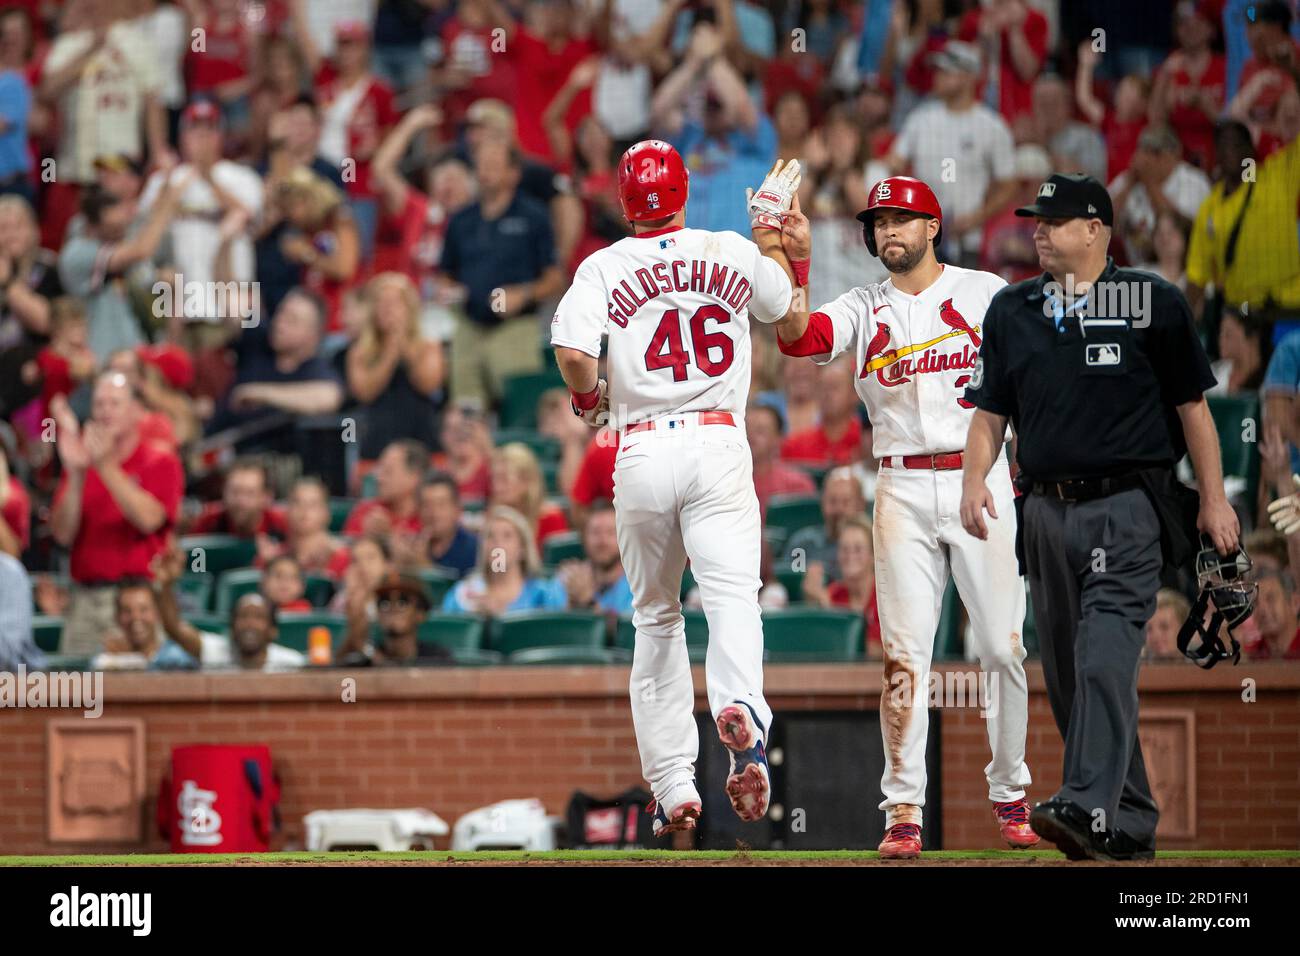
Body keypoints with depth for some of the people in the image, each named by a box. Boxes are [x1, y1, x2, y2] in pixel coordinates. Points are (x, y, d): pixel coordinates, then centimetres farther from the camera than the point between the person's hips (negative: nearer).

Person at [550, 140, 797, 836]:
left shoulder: (606, 266, 1)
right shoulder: (732, 253, 7)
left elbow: (571, 347, -15)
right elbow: (786, 303, 29)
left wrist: (590, 399, 5)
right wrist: (768, 223, 41)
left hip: (642, 453, 0)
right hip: (718, 446, 0)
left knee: (656, 620, 13)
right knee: (732, 594, -15)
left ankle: (672, 784, 12)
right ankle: (740, 708, -46)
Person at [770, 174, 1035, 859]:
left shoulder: (984, 294, 6)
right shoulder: (862, 310, 9)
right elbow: (798, 337, -9)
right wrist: (795, 263, -22)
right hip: (903, 491, 1)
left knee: (1004, 648, -2)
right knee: (904, 654, -4)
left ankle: (1010, 796, 12)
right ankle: (903, 813, -4)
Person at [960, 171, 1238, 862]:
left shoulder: (1153, 303, -1)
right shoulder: (1011, 311, 12)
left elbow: (1191, 406, 4)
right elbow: (990, 412, 13)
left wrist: (1214, 498, 1)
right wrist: (974, 479, -5)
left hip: (1126, 509, -5)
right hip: (1048, 512, 5)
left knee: (1104, 657, -20)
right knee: (1067, 674, 7)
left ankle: (1088, 809, -31)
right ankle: (1131, 827, 17)